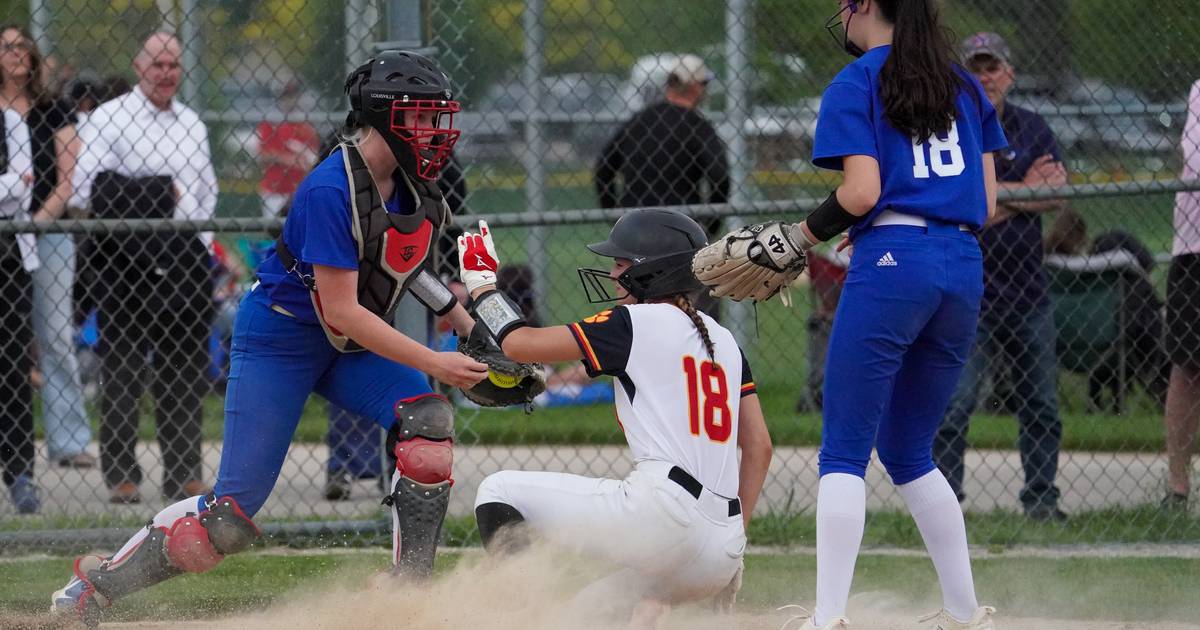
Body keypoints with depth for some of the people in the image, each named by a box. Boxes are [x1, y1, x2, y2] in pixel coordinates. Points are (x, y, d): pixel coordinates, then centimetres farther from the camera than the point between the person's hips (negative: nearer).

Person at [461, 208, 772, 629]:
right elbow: (760, 447, 18)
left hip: (662, 509, -7)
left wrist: (481, 282, 18)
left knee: (499, 491, 6)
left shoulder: (638, 322, 0)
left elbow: (521, 344, 2)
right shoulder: (723, 339, 20)